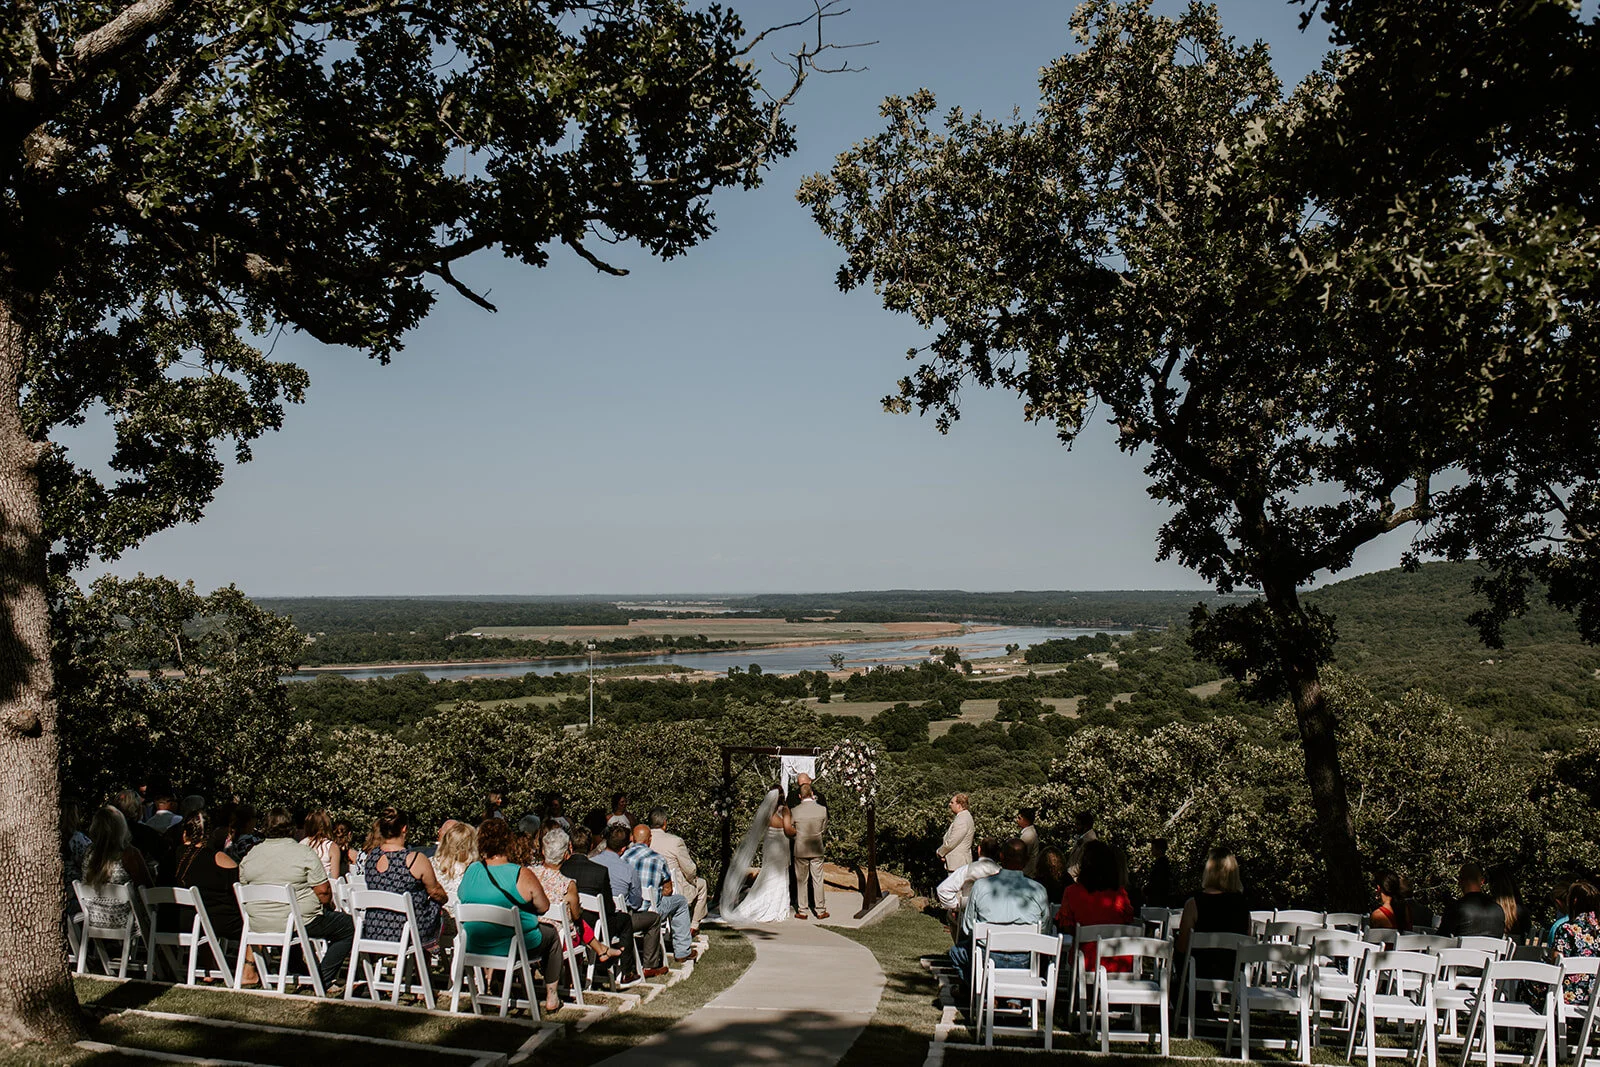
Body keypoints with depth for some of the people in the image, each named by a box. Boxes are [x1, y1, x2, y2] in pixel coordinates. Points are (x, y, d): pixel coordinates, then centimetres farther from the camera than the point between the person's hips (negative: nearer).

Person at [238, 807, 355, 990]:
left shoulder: (250, 855, 3)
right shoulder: (304, 853, -12)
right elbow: (324, 892, -12)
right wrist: (328, 903, 11)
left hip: (259, 925, 7)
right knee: (347, 926, 8)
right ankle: (323, 981, 5)